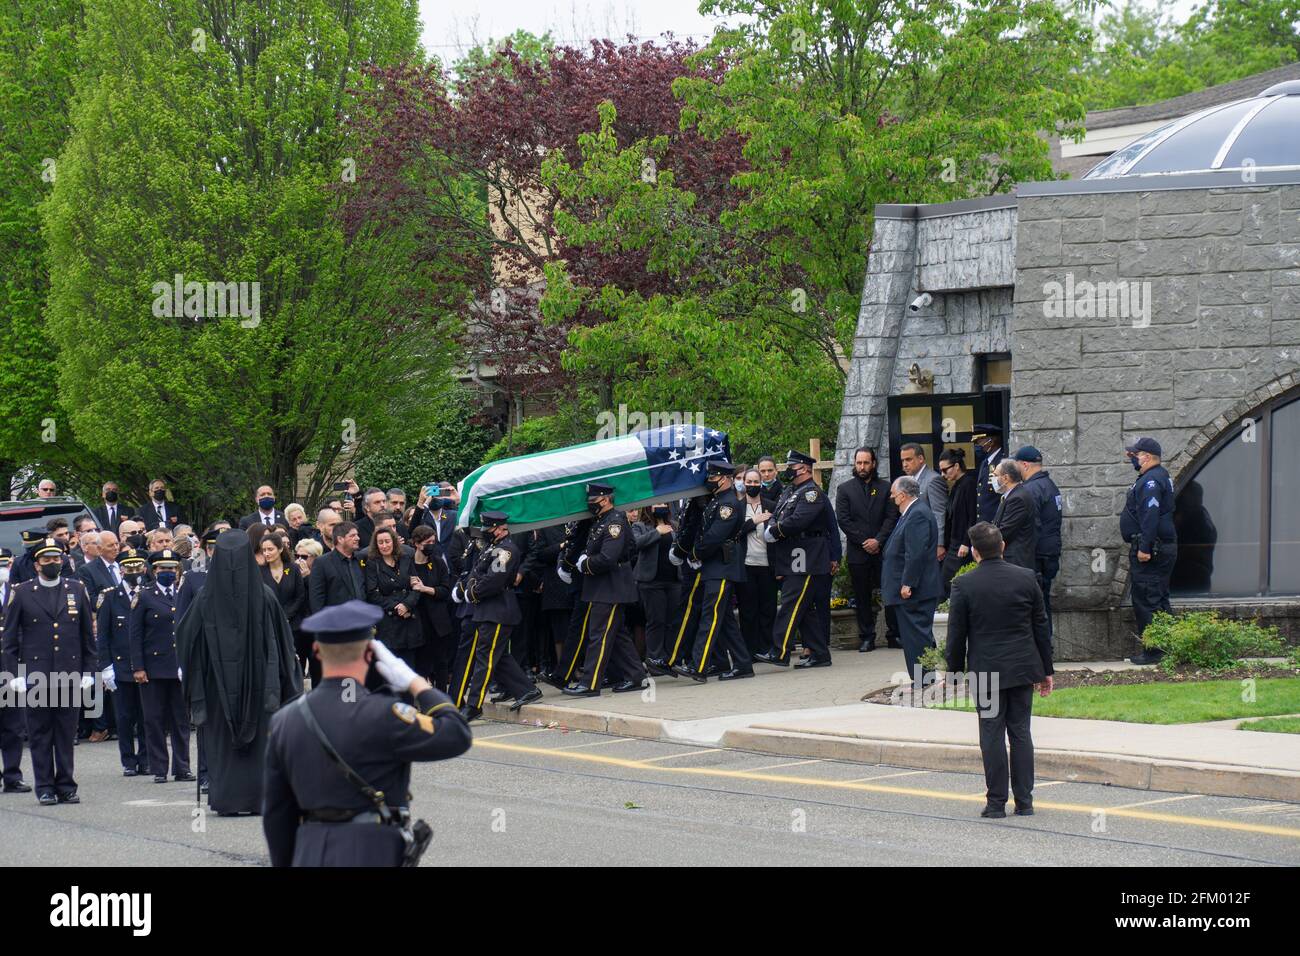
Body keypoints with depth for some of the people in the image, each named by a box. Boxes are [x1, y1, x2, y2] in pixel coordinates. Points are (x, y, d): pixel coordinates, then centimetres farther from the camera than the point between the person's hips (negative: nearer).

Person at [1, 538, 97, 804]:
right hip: (35, 678, -2)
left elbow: (88, 635, 12)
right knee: (40, 734, 2)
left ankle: (66, 786, 11)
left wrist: (88, 671, 7)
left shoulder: (77, 590, 8)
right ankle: (45, 788, 7)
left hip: (70, 676, 2)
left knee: (66, 734, 5)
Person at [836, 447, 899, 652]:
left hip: (883, 550, 0)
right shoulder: (844, 489, 7)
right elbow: (843, 520, -1)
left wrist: (878, 541, -11)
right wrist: (864, 542, -8)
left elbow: (892, 517, 2)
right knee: (862, 597, 3)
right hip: (858, 552, 0)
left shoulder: (885, 487, 8)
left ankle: (894, 635, 5)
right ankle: (866, 638, 8)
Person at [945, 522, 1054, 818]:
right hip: (1023, 668, 2)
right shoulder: (1027, 578, 0)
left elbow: (956, 636, -3)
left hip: (986, 670, -2)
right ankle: (1024, 801, 8)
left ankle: (996, 802, 2)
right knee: (1021, 732, 8)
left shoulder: (964, 585, -7)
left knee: (992, 736, 2)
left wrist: (955, 673, 7)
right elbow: (1041, 627, 6)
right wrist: (1046, 670, 14)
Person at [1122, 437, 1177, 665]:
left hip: (1150, 552, -11)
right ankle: (1165, 648, 19)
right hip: (1164, 548, 11)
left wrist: (1144, 548, -29)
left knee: (1147, 601, -8)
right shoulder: (1160, 476, 17)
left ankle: (1152, 652, -8)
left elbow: (1150, 516, -26)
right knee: (1159, 600, 15)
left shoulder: (1151, 481, -17)